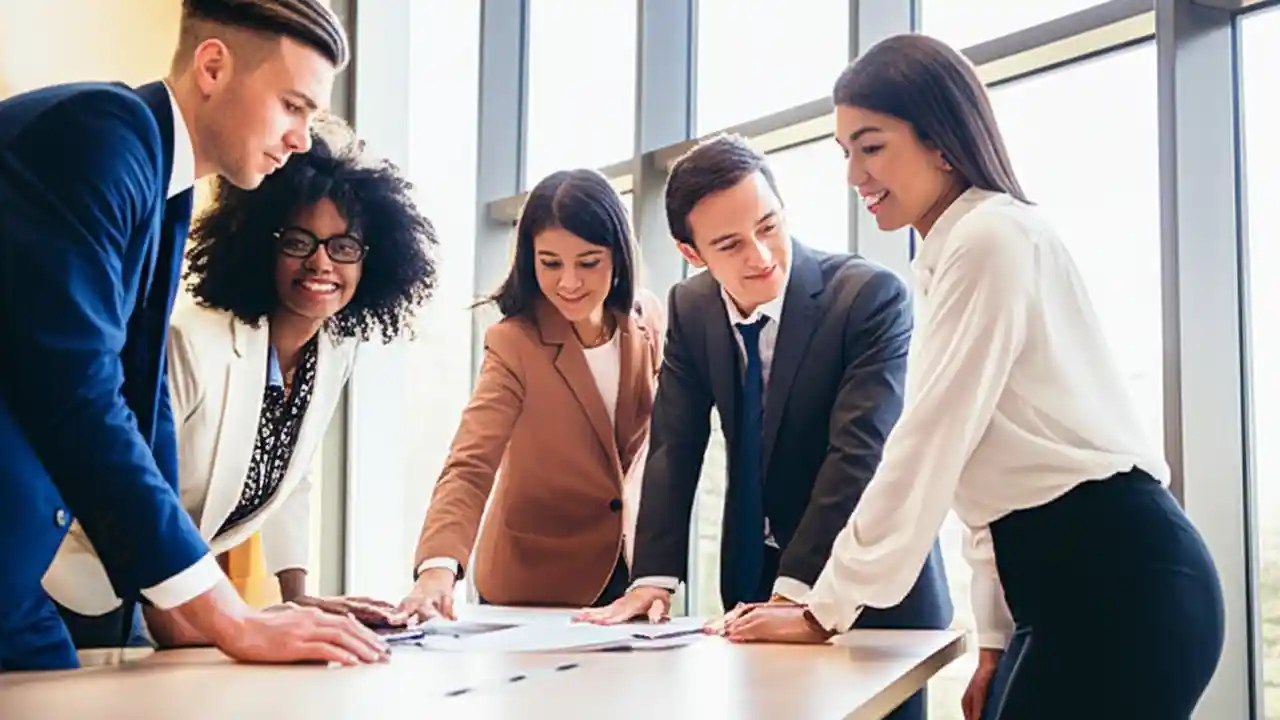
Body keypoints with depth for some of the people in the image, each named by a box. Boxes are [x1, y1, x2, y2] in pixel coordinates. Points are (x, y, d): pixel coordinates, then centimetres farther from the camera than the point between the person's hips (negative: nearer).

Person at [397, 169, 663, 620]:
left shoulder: (647, 318, -6)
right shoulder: (514, 343, -21)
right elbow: (470, 465, -31)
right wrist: (438, 567, -48)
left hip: (627, 567, 4)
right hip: (535, 582, -4)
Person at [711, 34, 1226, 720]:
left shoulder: (993, 236, -10)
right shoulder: (951, 258, 20)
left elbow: (929, 445, -14)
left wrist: (825, 608, -9)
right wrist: (995, 637, 15)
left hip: (1115, 577, -9)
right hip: (1069, 582, 9)